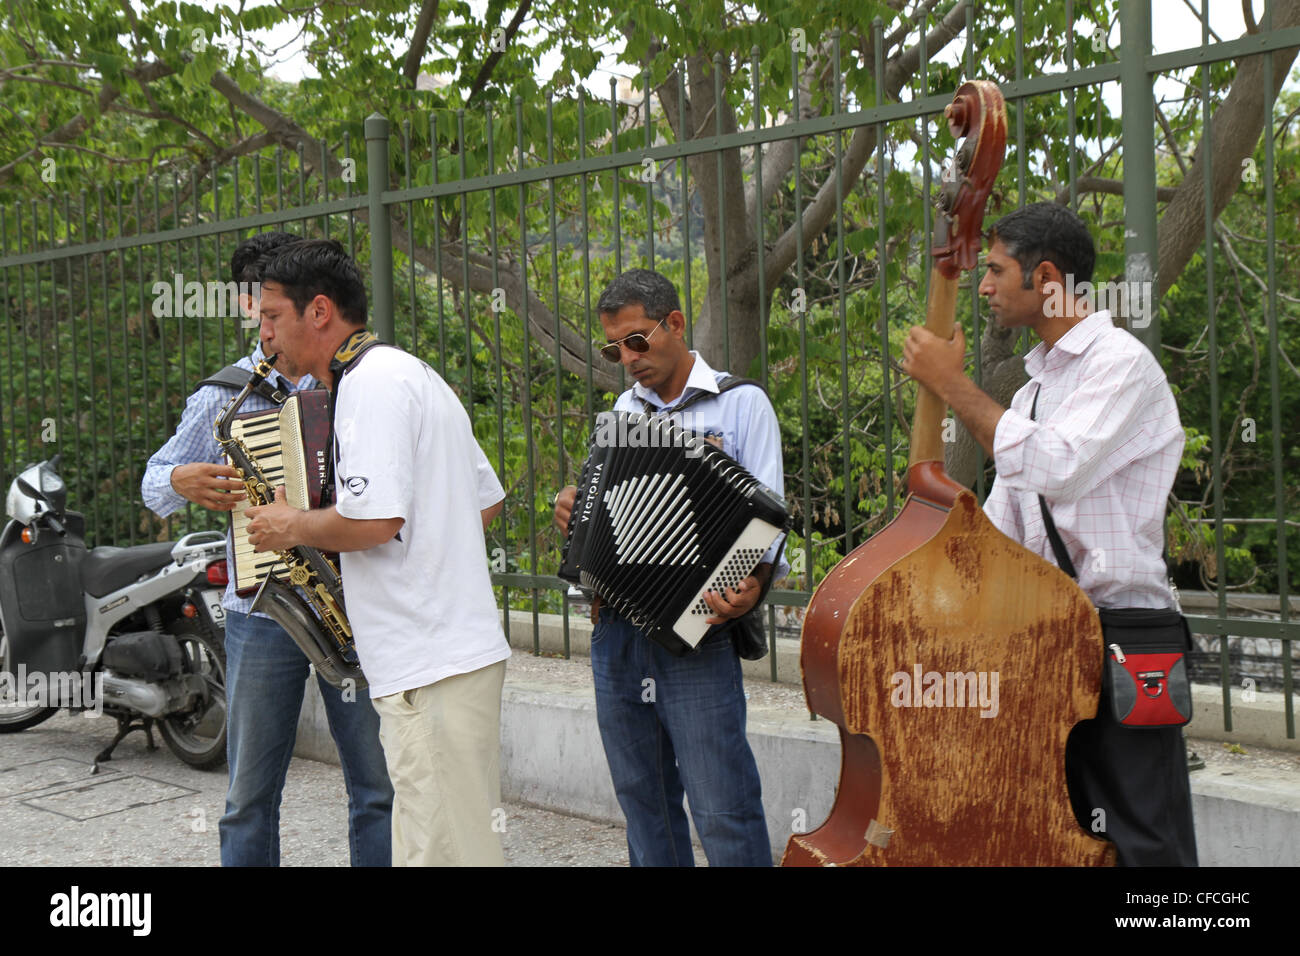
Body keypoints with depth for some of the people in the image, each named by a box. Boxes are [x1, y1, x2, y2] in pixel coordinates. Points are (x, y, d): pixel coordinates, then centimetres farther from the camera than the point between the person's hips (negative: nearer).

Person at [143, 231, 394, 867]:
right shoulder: (222, 395, 6)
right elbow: (153, 484, 13)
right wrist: (183, 482, -9)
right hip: (261, 615, 0)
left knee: (378, 785, 7)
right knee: (251, 795, 9)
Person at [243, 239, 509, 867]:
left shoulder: (371, 380, -12)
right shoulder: (412, 373, 20)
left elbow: (372, 520, -23)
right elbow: (487, 501, 21)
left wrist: (290, 527, -6)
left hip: (431, 670, -11)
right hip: (459, 649, 11)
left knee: (444, 850, -4)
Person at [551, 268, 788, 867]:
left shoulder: (740, 405, -1)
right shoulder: (624, 409, 17)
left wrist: (752, 584, -26)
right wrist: (572, 506, 3)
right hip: (616, 632, 6)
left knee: (723, 810, -6)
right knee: (643, 799, 14)